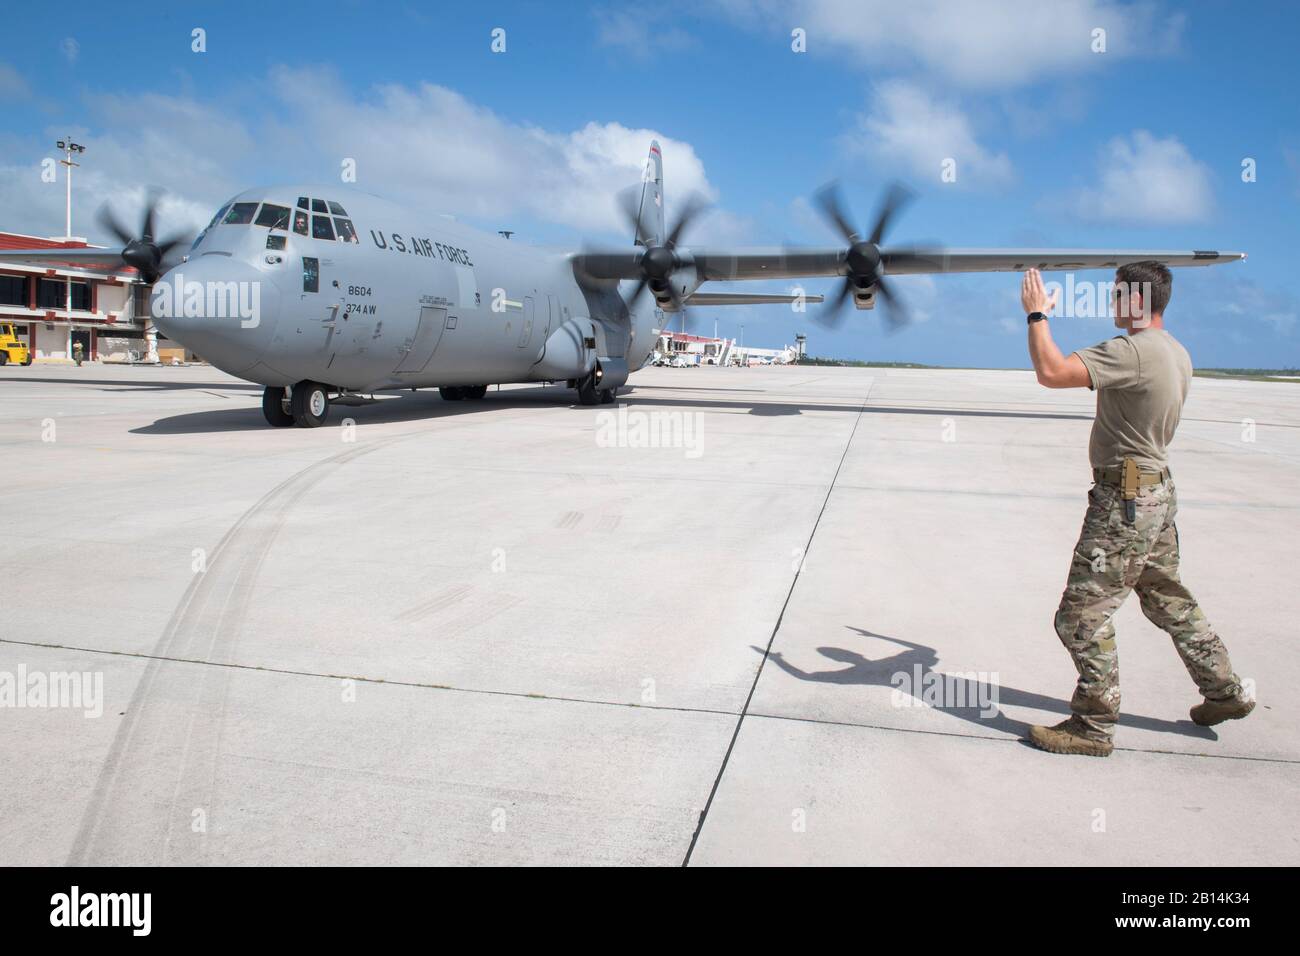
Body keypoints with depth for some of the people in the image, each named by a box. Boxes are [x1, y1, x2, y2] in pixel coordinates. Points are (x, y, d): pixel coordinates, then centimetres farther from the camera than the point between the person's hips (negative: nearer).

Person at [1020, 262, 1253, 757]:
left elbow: (1051, 372, -31)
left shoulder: (1132, 351, -22)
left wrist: (1037, 314, -17)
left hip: (1126, 502, -10)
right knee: (1169, 601, 25)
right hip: (1157, 493, 10)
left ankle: (1094, 726, 6)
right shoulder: (1177, 354, 10)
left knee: (1082, 614, -3)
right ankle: (1225, 691, 38)